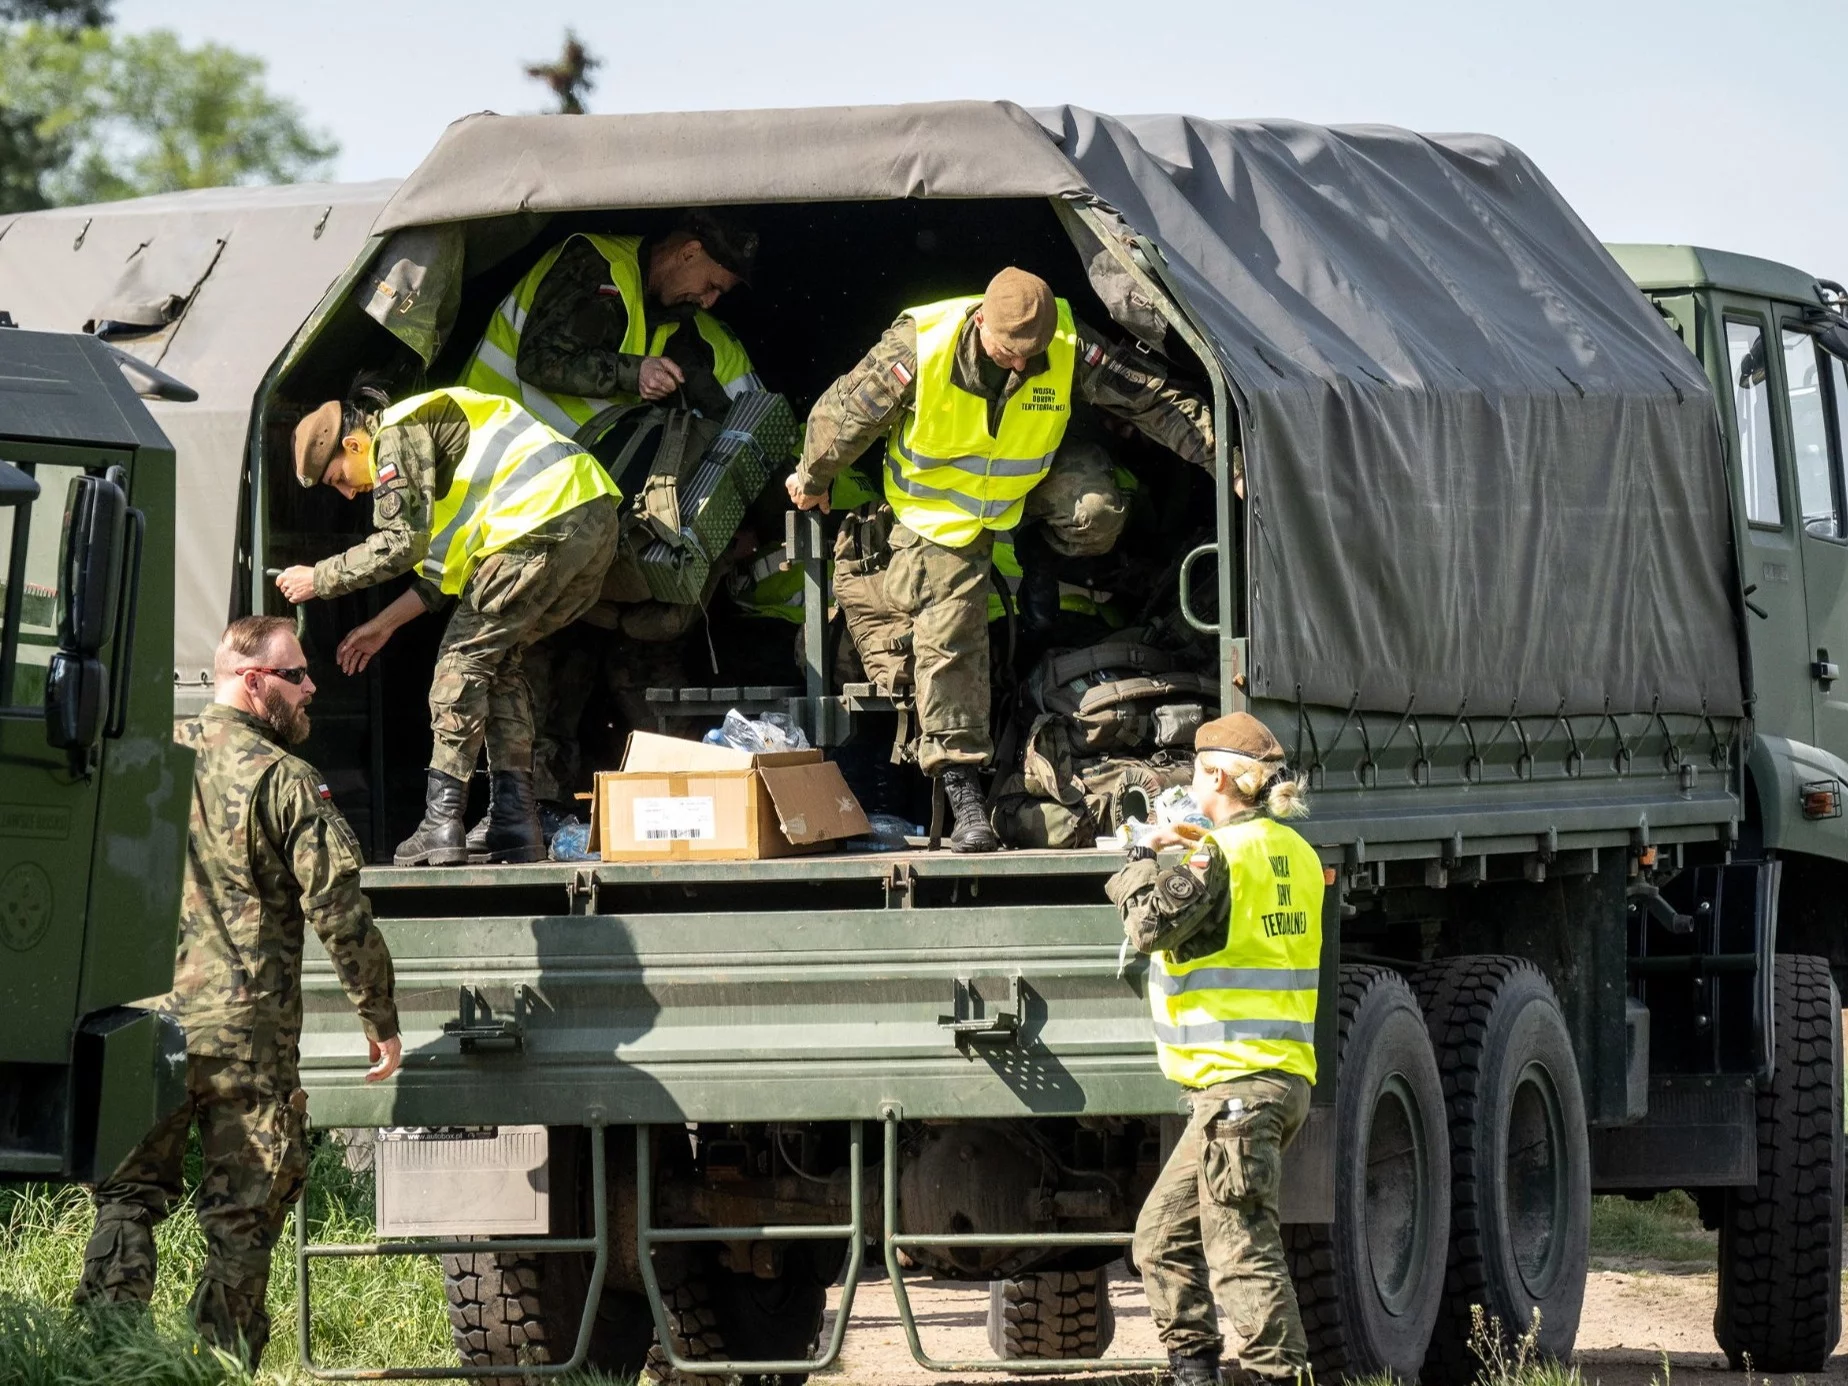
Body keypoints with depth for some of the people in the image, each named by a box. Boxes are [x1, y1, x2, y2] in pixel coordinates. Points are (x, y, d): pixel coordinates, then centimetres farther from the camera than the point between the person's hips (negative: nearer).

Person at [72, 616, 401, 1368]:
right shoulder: (284, 781, -7)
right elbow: (338, 910, -10)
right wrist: (381, 1018, -1)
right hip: (247, 1032, -4)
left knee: (127, 1196, 11)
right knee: (240, 1220, 4)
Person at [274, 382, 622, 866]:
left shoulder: (397, 436, -1)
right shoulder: (428, 428, 30)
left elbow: (401, 544, -10)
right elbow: (449, 562, 32)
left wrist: (319, 578, 1)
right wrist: (385, 624, 32)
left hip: (546, 524, -10)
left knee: (465, 656, -3)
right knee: (497, 662, 17)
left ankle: (441, 827, -6)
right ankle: (514, 825, 11)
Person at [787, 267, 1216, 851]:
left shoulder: (1069, 348, -23)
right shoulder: (919, 349, -29)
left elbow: (1153, 397, -16)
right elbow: (846, 411, -12)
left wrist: (1220, 453, -21)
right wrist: (812, 480, 4)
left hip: (1018, 509, 4)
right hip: (938, 515, -4)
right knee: (948, 635, -15)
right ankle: (964, 799, -14)